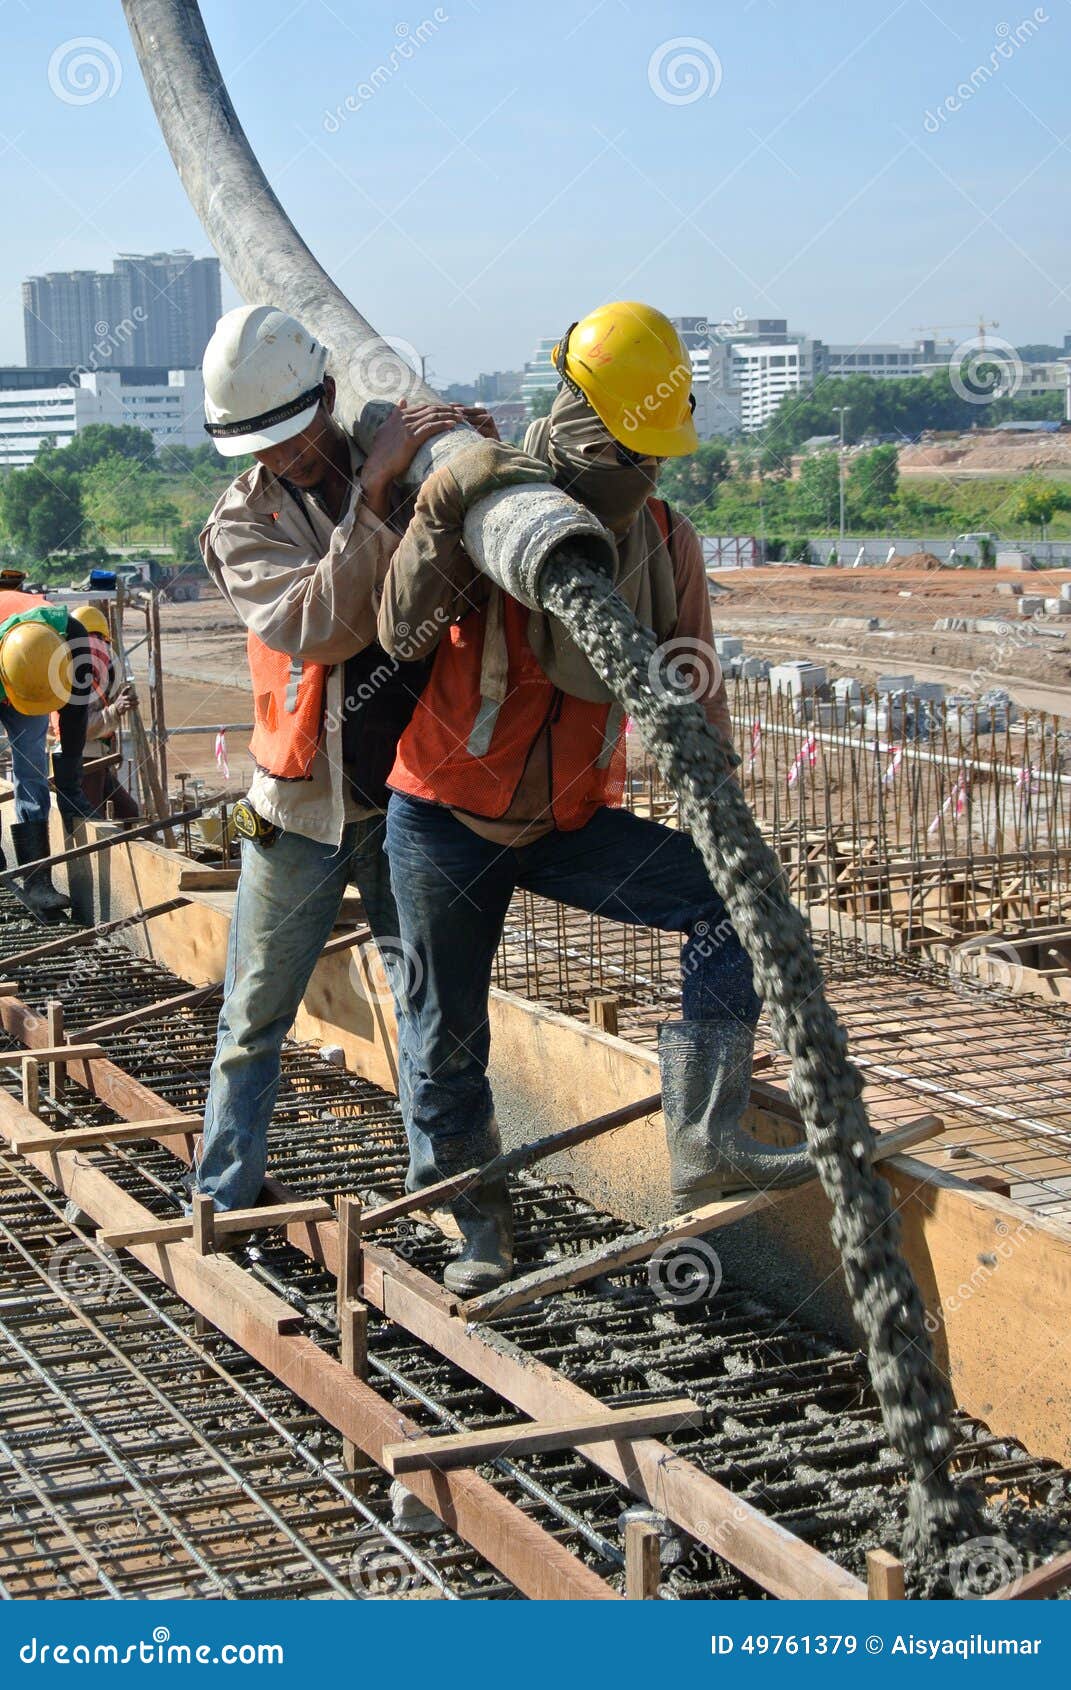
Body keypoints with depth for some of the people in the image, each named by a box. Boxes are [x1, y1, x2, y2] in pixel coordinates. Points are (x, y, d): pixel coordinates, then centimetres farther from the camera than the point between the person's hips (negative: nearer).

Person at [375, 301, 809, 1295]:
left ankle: (701, 1159, -16)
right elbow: (400, 628, -27)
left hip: (569, 823, 2)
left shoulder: (664, 543, -6)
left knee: (732, 898, -16)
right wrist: (441, 505, -40)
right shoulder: (490, 502, -15)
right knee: (446, 1035, 5)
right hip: (447, 816, -2)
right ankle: (481, 1229, 26)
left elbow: (694, 694, -7)